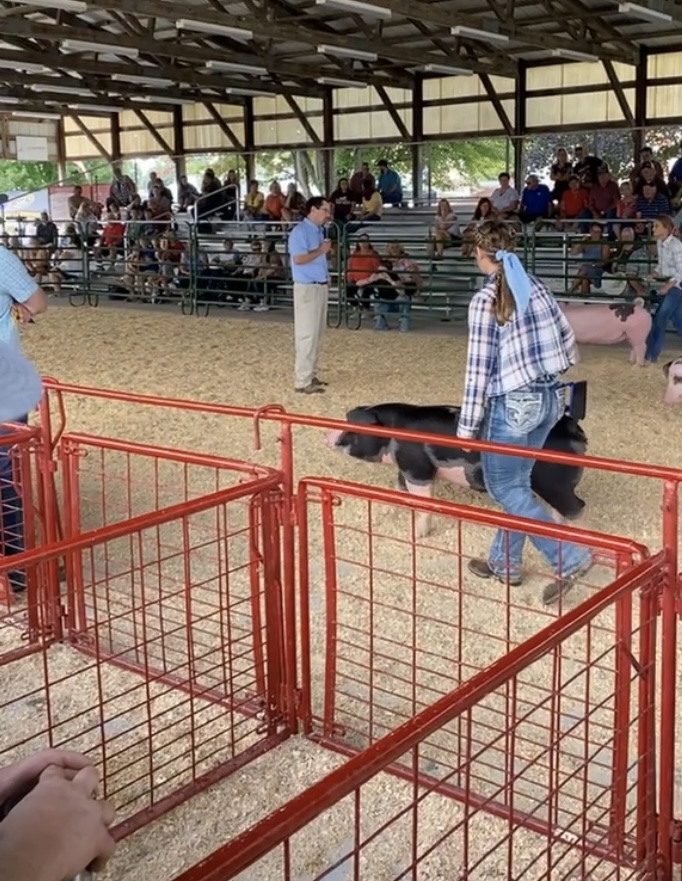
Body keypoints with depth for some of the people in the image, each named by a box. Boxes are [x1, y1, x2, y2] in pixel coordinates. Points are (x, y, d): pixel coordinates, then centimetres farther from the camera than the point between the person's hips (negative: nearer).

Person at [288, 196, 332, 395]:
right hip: (307, 287, -9)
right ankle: (302, 381, -4)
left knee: (317, 333, 13)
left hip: (321, 286, 9)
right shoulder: (300, 231, -13)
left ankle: (310, 375, 21)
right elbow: (298, 259, -23)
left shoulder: (318, 230, 15)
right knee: (307, 334, -8)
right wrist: (320, 250, -14)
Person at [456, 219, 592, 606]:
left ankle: (570, 557, 0)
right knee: (518, 481, 19)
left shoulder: (485, 300, -15)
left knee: (505, 487, 6)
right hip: (549, 398, 8)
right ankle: (505, 562, 30)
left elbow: (480, 367, -15)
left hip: (512, 404, -8)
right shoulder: (537, 287, 4)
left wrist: (468, 425, -9)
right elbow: (568, 341, 11)